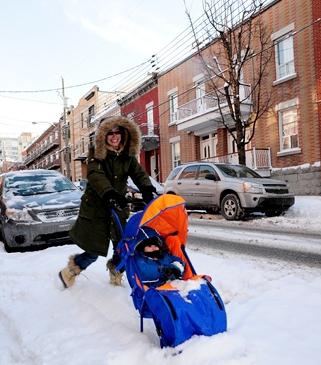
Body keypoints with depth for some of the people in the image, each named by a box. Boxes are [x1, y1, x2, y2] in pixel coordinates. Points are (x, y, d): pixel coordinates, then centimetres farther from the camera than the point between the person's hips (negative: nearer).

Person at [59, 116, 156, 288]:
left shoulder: (128, 155, 4)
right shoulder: (97, 153, -9)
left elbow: (138, 173, -6)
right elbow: (96, 175, -25)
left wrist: (147, 189, -28)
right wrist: (109, 193, -44)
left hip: (118, 205, 4)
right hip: (96, 207, -4)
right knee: (94, 251, 0)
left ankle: (115, 269, 37)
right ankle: (72, 269, 30)